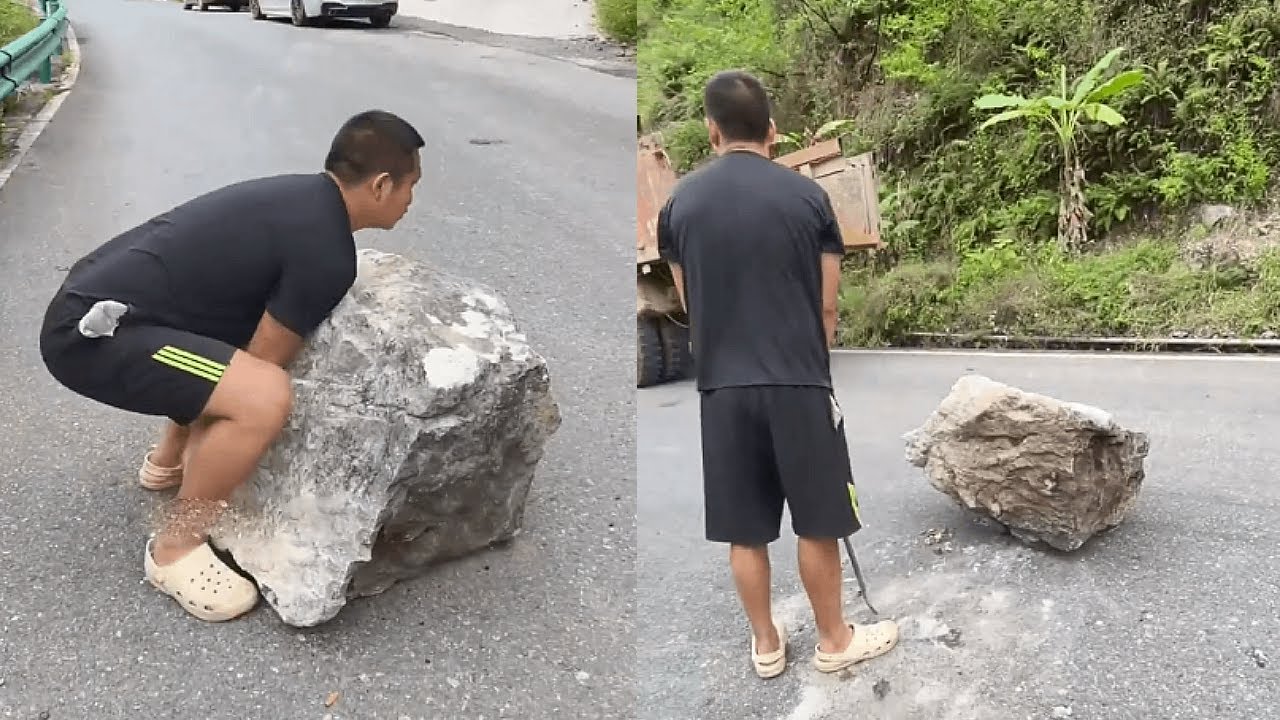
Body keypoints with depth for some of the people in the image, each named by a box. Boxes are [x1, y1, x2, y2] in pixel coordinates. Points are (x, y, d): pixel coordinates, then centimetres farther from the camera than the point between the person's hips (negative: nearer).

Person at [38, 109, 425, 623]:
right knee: (264, 397, -27)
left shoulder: (303, 196, 11)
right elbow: (264, 365, -9)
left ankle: (167, 461, 39)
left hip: (92, 298, 11)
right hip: (90, 332, -11)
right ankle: (174, 551, -5)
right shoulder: (326, 253, -18)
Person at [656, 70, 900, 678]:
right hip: (799, 383, -2)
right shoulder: (806, 195, -2)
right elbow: (827, 309, 3)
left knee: (744, 531, 13)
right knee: (817, 524, 12)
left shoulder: (679, 202, 2)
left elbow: (690, 309, 10)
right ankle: (834, 641, 26)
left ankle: (766, 645, 27)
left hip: (723, 386, 2)